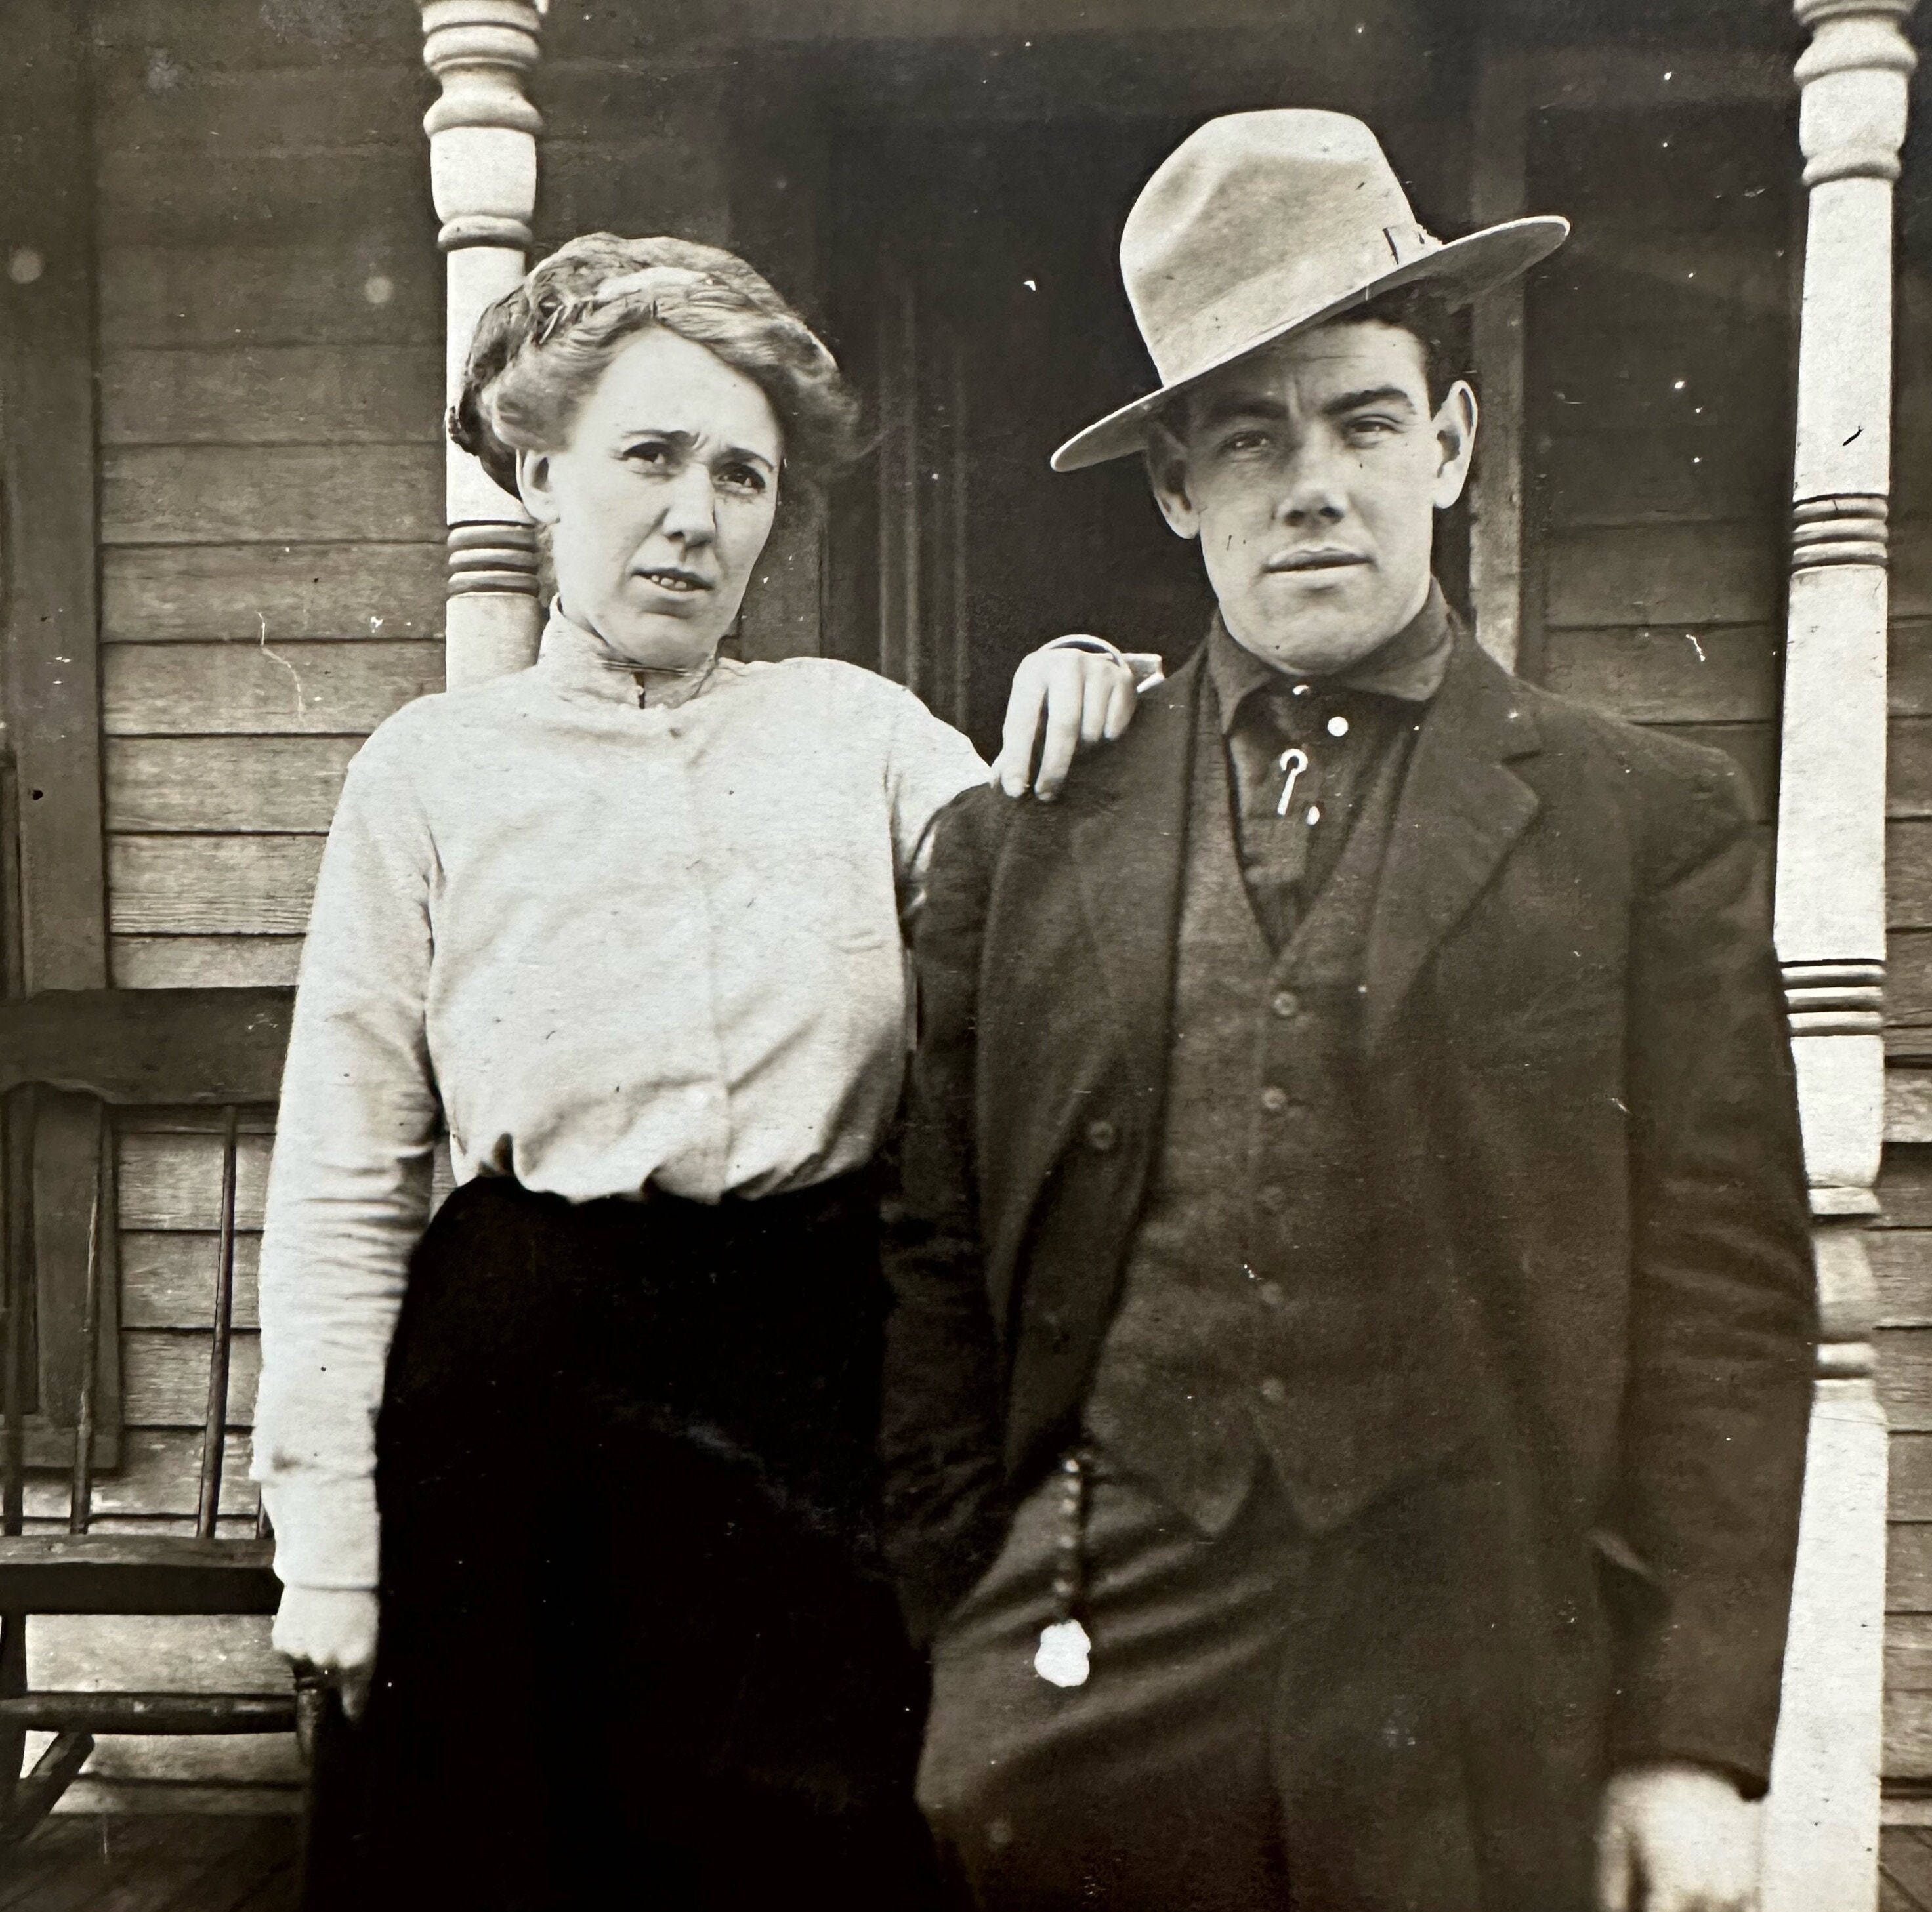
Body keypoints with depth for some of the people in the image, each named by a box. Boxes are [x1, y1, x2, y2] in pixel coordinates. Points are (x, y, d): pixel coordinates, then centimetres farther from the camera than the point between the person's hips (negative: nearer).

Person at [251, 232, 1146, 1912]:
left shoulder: (859, 730, 9)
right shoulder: (432, 770, 5)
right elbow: (344, 1188, 3)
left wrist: (1076, 728, -14)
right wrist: (326, 1535, -2)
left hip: (817, 1364, 1)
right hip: (518, 1381, -1)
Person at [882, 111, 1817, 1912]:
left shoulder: (1648, 819, 2)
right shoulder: (1019, 839, 3)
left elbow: (1726, 1297, 0)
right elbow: (939, 1280, 5)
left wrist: (1692, 1741, -3)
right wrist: (934, 1677, 5)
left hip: (1480, 1726, 0)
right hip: (1079, 1696, 1)